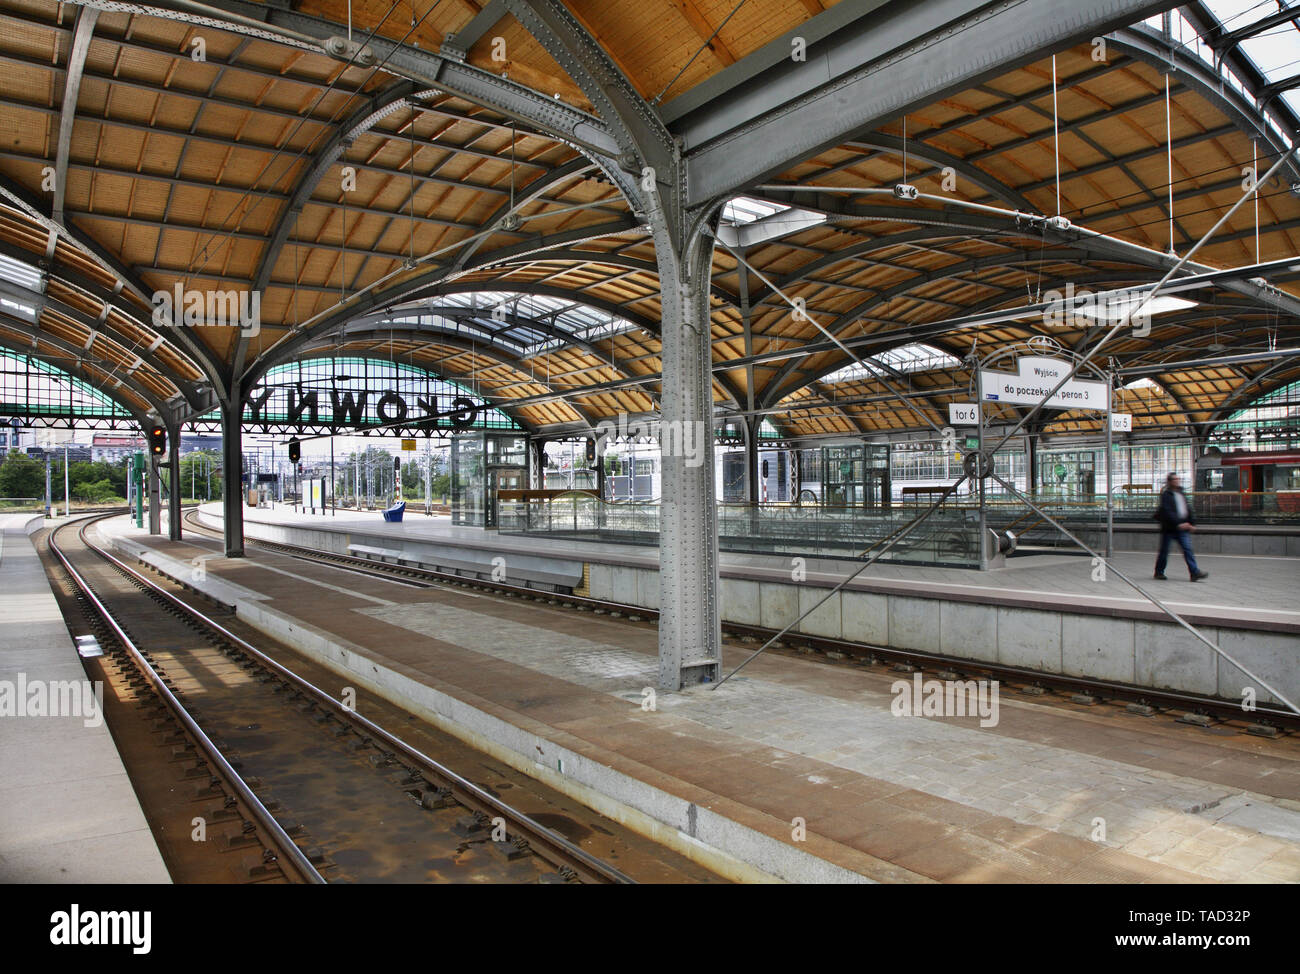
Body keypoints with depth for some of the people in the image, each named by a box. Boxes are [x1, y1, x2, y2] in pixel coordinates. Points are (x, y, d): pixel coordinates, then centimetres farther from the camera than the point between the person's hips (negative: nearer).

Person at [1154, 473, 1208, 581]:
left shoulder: (1181, 494, 14)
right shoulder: (1165, 495, -9)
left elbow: (1188, 509, 18)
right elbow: (1167, 512, -18)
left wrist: (1192, 523, 9)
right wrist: (1178, 523, -24)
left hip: (1182, 528, 6)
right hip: (1169, 528, -6)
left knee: (1188, 549, -4)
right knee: (1164, 550, 4)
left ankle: (1194, 573, -9)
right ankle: (1159, 572, 18)